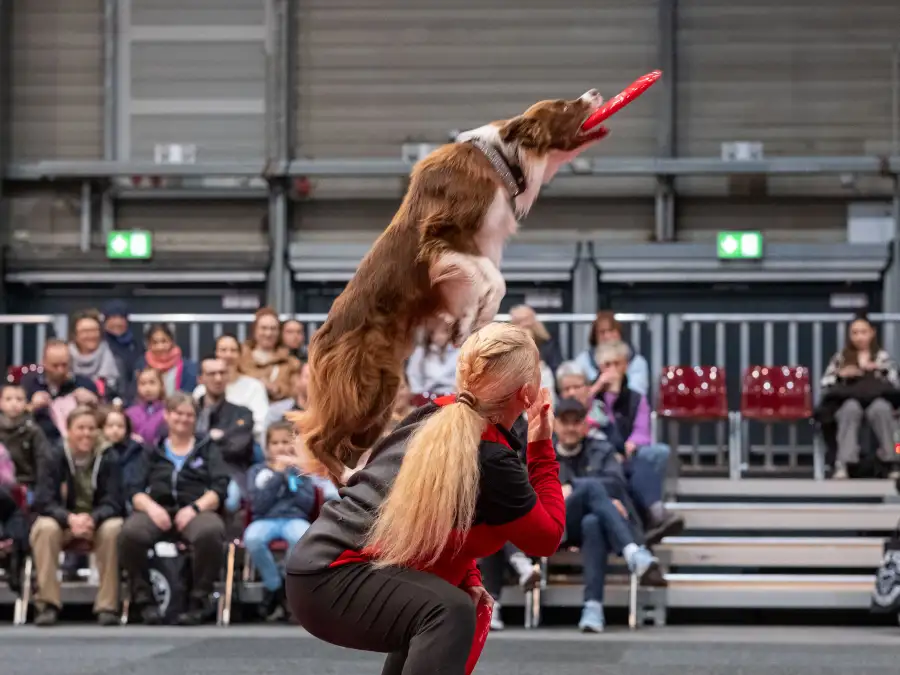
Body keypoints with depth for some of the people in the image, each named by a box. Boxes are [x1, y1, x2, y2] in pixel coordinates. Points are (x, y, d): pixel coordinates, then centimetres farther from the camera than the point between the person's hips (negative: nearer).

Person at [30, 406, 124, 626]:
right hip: (62, 520, 0)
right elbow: (43, 501, -14)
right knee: (44, 528, -34)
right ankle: (47, 604, -30)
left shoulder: (108, 459, -6)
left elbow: (113, 502, -12)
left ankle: (107, 606, -28)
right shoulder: (54, 458, -7)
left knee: (114, 528, -33)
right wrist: (70, 519, -35)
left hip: (98, 521, 0)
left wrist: (92, 519, -35)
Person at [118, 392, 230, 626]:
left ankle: (200, 600, -22)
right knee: (130, 533, -34)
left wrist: (195, 507, -12)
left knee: (210, 532, -39)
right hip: (157, 509, 1)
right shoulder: (153, 452, 24)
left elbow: (219, 489, 6)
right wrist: (150, 506, -11)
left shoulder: (208, 450, 21)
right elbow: (135, 492, 12)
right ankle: (143, 599, -18)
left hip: (196, 510, -1)